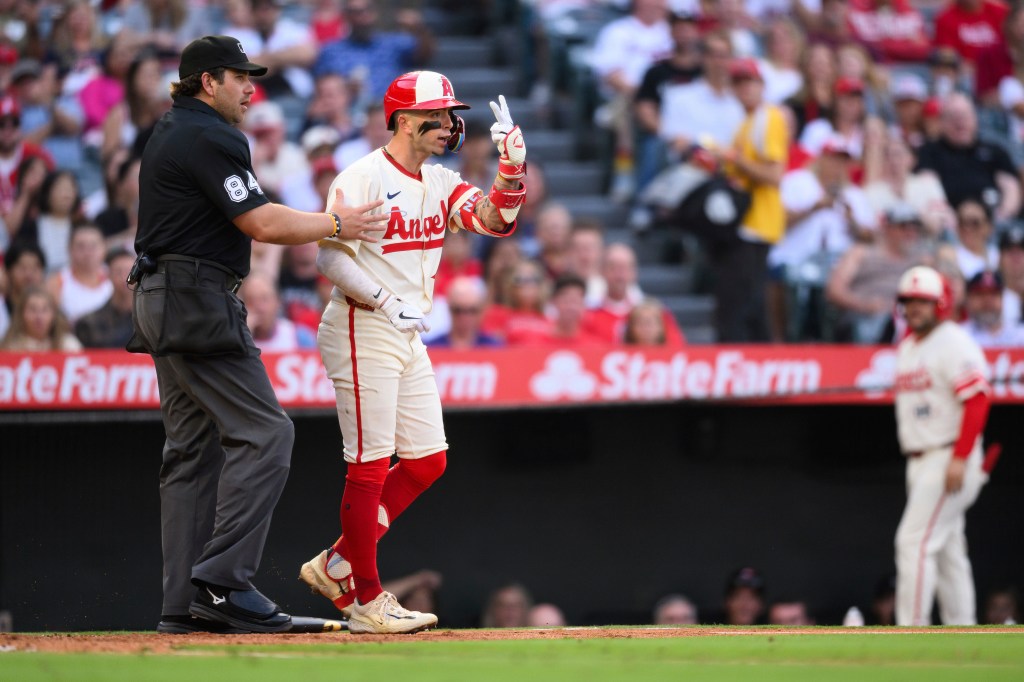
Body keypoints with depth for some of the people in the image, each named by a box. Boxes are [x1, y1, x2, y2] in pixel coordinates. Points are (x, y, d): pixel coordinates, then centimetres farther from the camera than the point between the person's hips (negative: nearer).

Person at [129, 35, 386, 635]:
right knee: (262, 432, -13)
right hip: (199, 302, -11)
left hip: (161, 303, 11)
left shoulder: (170, 135, 21)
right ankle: (222, 582, -18)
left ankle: (186, 604, 8)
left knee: (194, 449, 10)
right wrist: (335, 225, -4)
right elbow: (262, 224, -17)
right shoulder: (210, 138, -11)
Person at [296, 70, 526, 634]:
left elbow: (495, 221, 0)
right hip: (362, 334, -9)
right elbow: (330, 256, -17)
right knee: (370, 464, -7)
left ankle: (336, 564, 18)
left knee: (427, 460, 10)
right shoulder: (362, 178, -12)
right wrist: (386, 303, -25)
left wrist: (512, 165, -14)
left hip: (409, 338, 9)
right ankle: (367, 601, -2)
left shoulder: (440, 183, 12)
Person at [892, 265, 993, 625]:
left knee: (915, 540, -15)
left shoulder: (954, 344, -10)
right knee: (947, 548, 10)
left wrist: (960, 458, -23)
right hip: (920, 461, 9)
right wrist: (913, 458, 14)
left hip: (949, 457, -9)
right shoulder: (906, 347, 17)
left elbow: (977, 400, -17)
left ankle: (911, 630, -15)